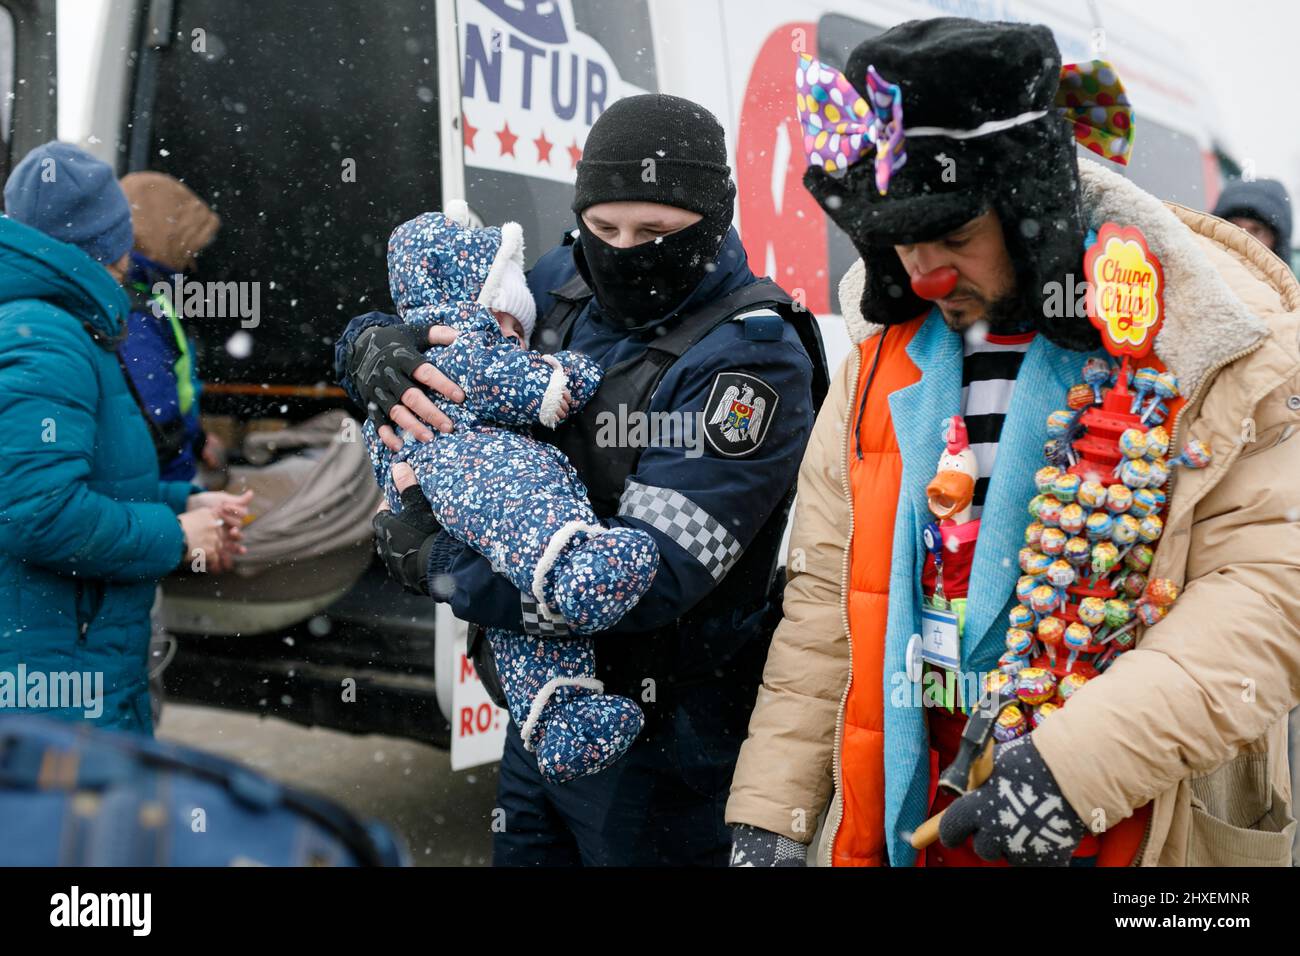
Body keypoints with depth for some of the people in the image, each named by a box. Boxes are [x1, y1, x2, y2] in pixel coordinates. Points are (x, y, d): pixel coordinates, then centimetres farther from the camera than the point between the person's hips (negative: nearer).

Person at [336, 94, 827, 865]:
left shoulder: (750, 360, -22)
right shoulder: (567, 287, -2)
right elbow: (440, 321, 10)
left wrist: (433, 562, -23)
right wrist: (376, 349, -15)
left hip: (657, 740, -6)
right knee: (523, 851, 22)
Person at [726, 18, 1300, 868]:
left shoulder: (1210, 346, -9)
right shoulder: (887, 356, 3)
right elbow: (824, 601, 5)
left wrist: (1079, 761, -27)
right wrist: (772, 813, 1)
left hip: (1132, 825, -3)